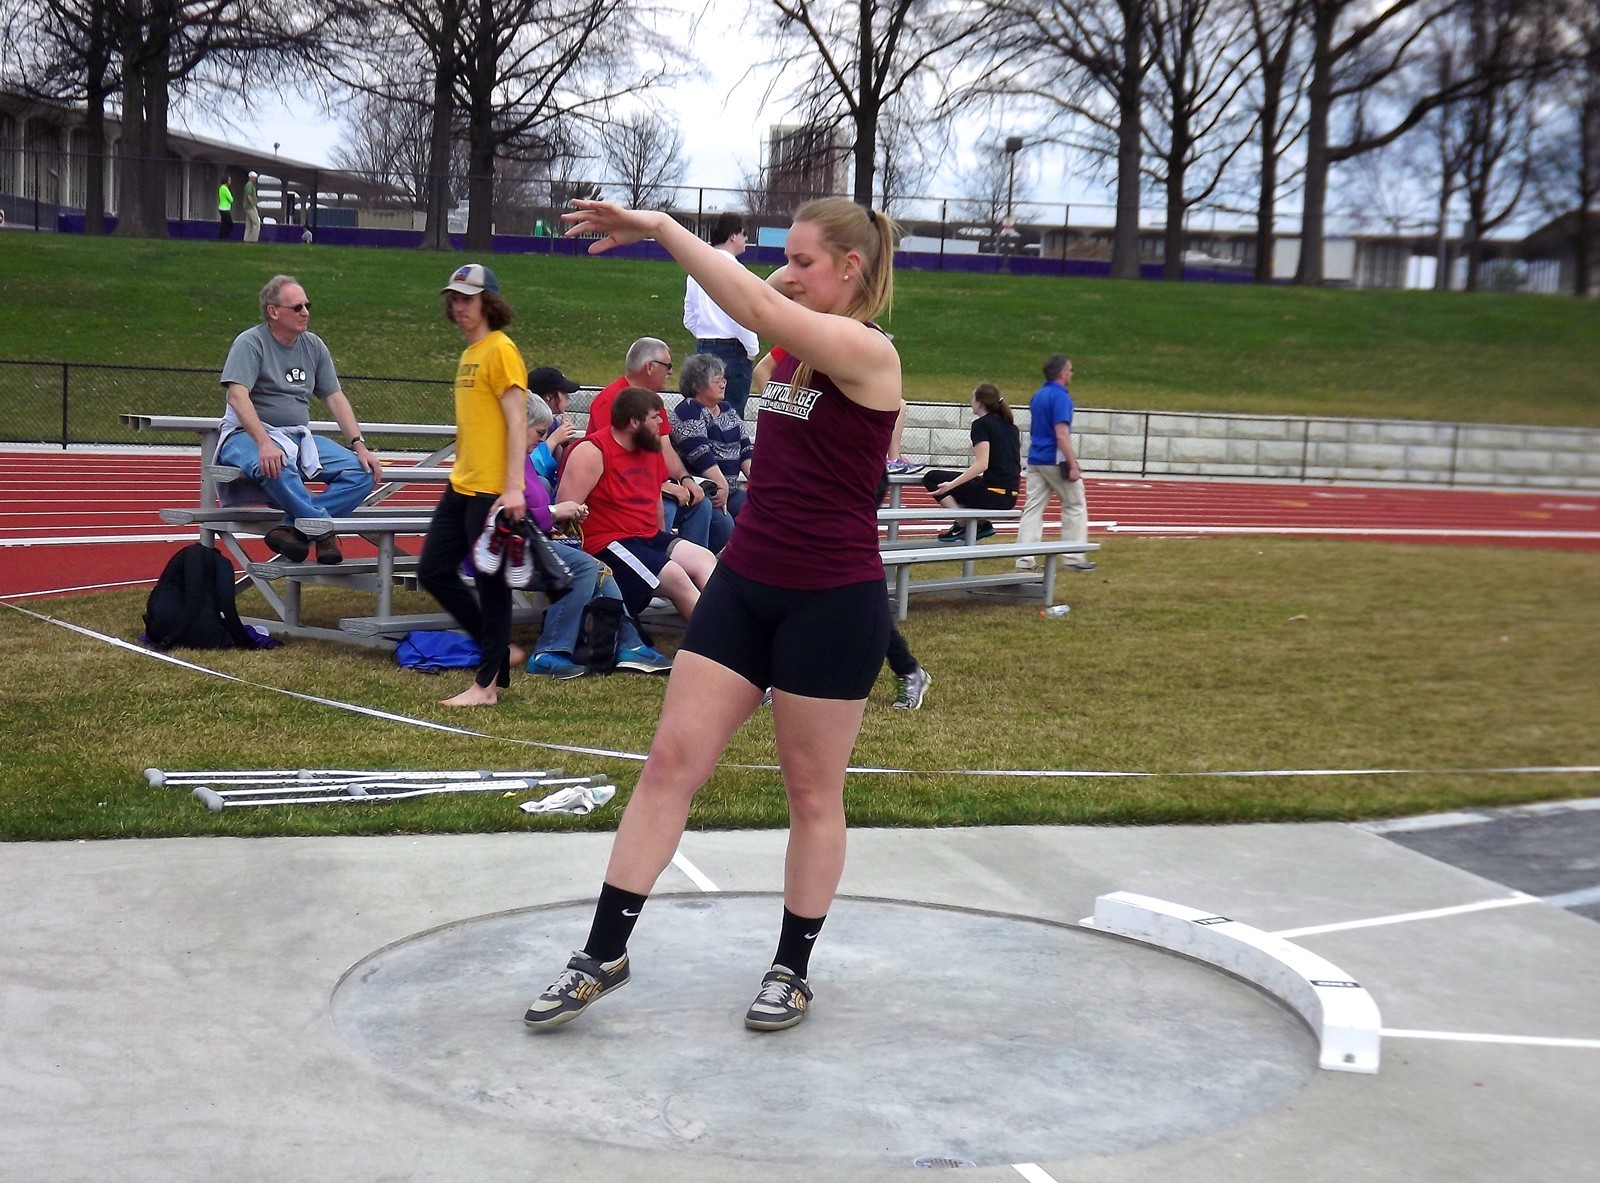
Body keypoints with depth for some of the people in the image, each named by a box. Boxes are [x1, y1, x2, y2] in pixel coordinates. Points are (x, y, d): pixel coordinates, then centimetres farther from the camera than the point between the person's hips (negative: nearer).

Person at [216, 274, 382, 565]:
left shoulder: (314, 346, 13)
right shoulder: (250, 343, -6)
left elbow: (335, 398, 13)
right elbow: (237, 396, -21)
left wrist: (360, 445, -1)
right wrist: (264, 443, -35)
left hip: (299, 437, 6)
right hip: (248, 435, -6)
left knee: (362, 471, -16)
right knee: (274, 466, -42)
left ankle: (292, 527, -29)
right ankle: (323, 530, -29)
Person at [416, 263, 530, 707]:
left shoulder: (501, 350, -10)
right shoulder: (470, 352, 16)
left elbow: (517, 423, -16)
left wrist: (514, 487, -22)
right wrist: (462, 471, 21)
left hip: (492, 490, -10)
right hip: (460, 486, 10)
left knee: (491, 582, -2)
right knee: (433, 571, 11)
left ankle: (487, 684, 5)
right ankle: (499, 650, 22)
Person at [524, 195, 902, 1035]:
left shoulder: (867, 352, -14)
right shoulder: (796, 350, 10)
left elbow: (757, 309, -28)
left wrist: (659, 227, -27)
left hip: (831, 603, -7)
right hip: (744, 585, 8)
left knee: (813, 791, 6)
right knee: (672, 758, 1)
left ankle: (793, 971, 21)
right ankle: (604, 953, 6)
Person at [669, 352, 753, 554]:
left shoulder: (728, 411, 17)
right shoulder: (688, 412, -9)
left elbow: (746, 450, 11)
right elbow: (701, 455, -20)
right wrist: (721, 486, -25)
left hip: (728, 491, 8)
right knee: (723, 523, -31)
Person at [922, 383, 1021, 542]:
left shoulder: (981, 424, -7)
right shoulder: (1009, 424, 15)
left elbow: (982, 465, -18)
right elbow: (1018, 464, 18)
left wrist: (951, 485, -18)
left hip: (992, 494, -8)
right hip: (1010, 497, 8)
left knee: (931, 478, 1)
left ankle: (962, 524, -4)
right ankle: (982, 523, 13)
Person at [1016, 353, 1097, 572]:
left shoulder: (1037, 396, 12)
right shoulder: (1061, 397, -15)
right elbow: (1062, 434, -21)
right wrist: (1073, 465, -20)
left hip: (1035, 460, 8)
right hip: (1056, 461, -7)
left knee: (1033, 508, 5)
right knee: (1075, 506, 6)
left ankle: (1025, 559, 0)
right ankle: (1073, 557, 8)